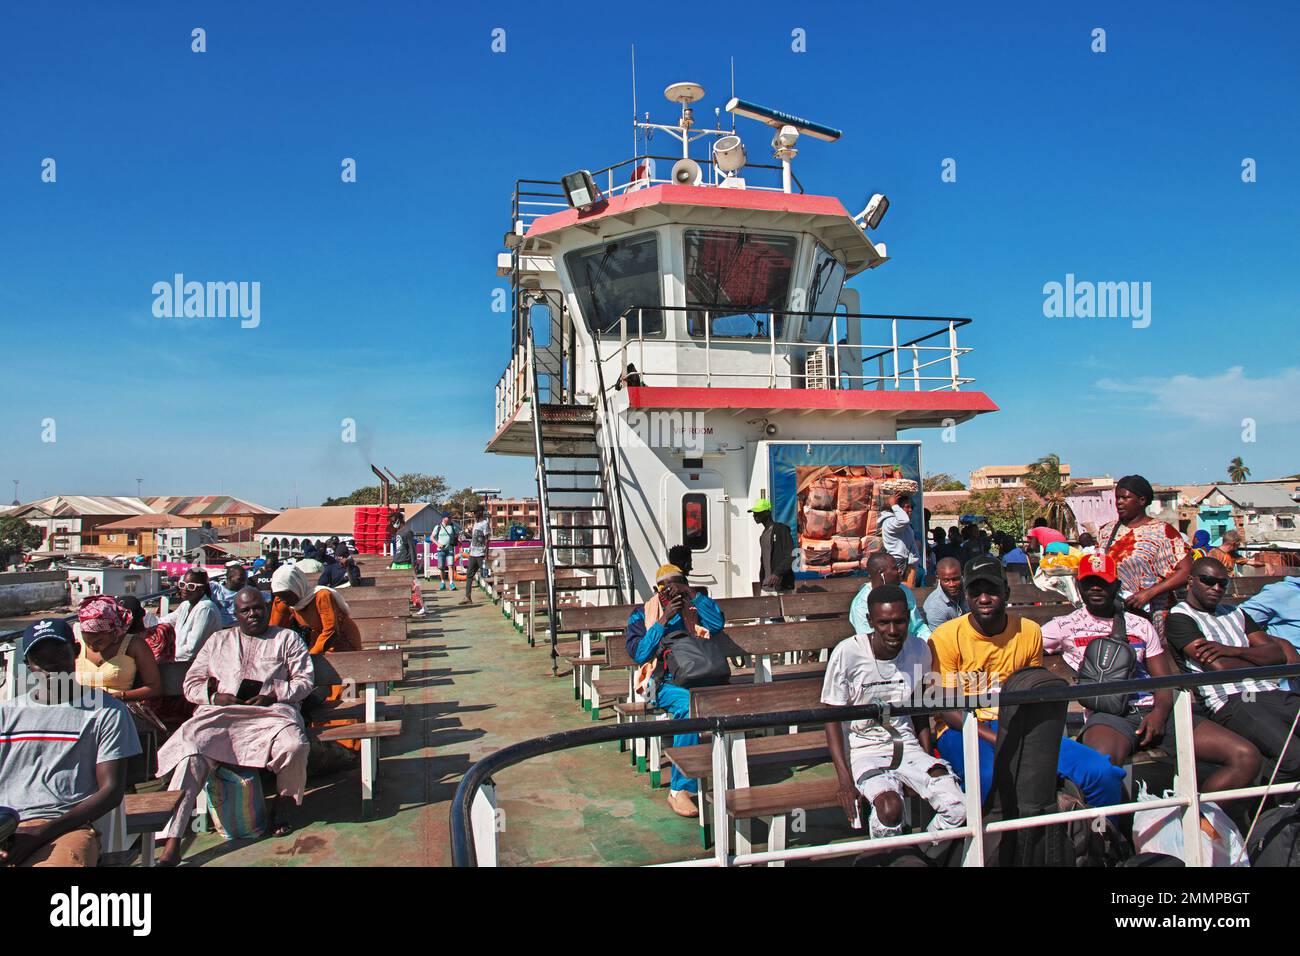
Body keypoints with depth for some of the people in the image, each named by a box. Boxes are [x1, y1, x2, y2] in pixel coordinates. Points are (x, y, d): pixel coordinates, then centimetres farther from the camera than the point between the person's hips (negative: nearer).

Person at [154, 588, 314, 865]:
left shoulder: (286, 638, 19)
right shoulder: (219, 640, 26)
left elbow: (305, 680, 10)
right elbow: (191, 684, 21)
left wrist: (273, 695, -7)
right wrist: (215, 697, -1)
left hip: (271, 711, -2)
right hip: (220, 712, 2)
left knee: (294, 746, -33)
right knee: (189, 750, -29)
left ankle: (282, 803, -1)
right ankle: (170, 846, -31)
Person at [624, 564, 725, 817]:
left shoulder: (693, 609, 20)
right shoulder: (641, 615, 13)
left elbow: (717, 624, 0)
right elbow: (639, 654, -1)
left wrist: (693, 594, -3)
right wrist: (663, 621, -7)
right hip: (664, 681, -2)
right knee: (689, 705, -36)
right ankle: (678, 790, -28)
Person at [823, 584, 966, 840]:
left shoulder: (920, 650, -1)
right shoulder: (847, 653, -15)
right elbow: (833, 719, -8)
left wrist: (928, 760, 2)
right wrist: (845, 780, -15)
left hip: (907, 745, 4)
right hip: (864, 749, -4)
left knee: (957, 807, -20)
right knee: (890, 807, -32)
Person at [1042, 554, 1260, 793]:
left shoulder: (1141, 626, 23)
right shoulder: (1065, 627, 13)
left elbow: (1164, 679, 17)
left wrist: (1160, 711, -4)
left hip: (1154, 711, 5)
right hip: (1108, 714, -5)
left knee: (1246, 757, -14)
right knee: (1101, 764, -41)